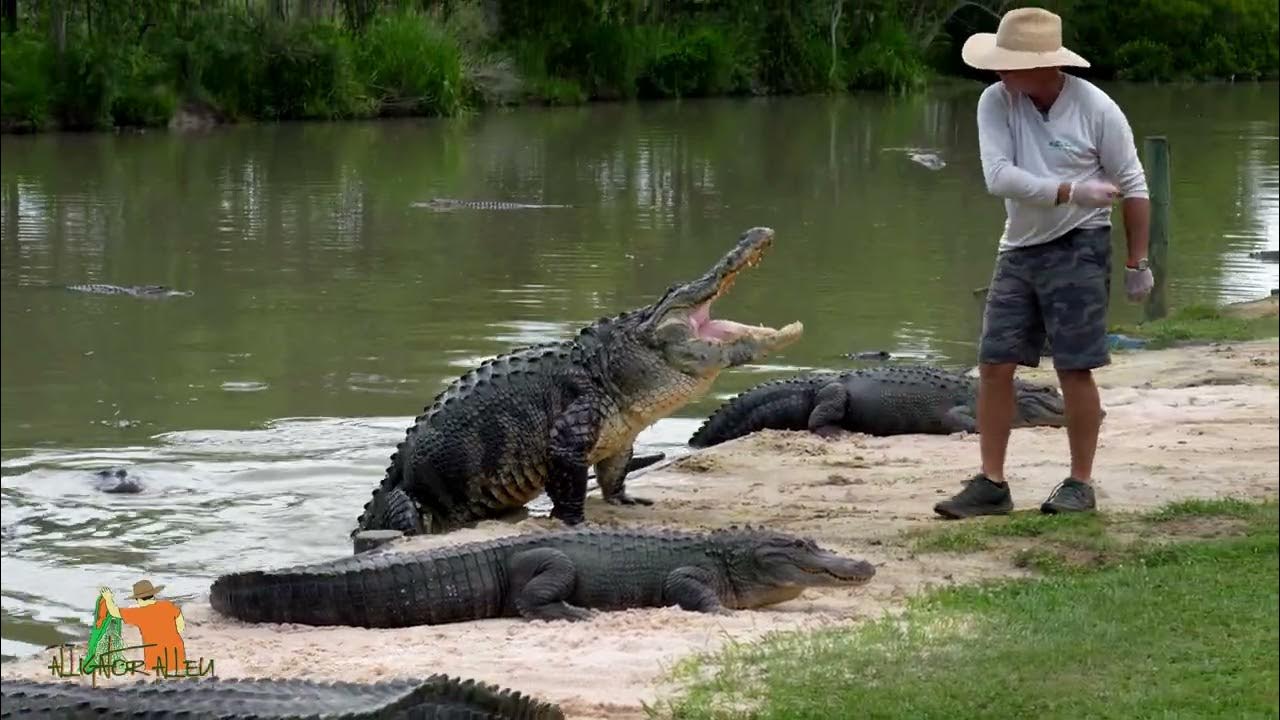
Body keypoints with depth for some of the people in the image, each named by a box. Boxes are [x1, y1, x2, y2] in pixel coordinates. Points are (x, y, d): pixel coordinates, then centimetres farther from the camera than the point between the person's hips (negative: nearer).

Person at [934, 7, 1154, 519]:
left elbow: (1133, 188, -4)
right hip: (1019, 248, 4)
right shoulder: (996, 102, -6)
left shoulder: (1095, 108, -12)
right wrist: (1070, 192, -27)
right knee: (994, 365, 0)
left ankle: (1080, 484, 8)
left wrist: (1137, 264, -2)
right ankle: (991, 484, 5)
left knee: (1075, 369, -3)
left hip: (1079, 249, -4)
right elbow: (997, 176, -18)